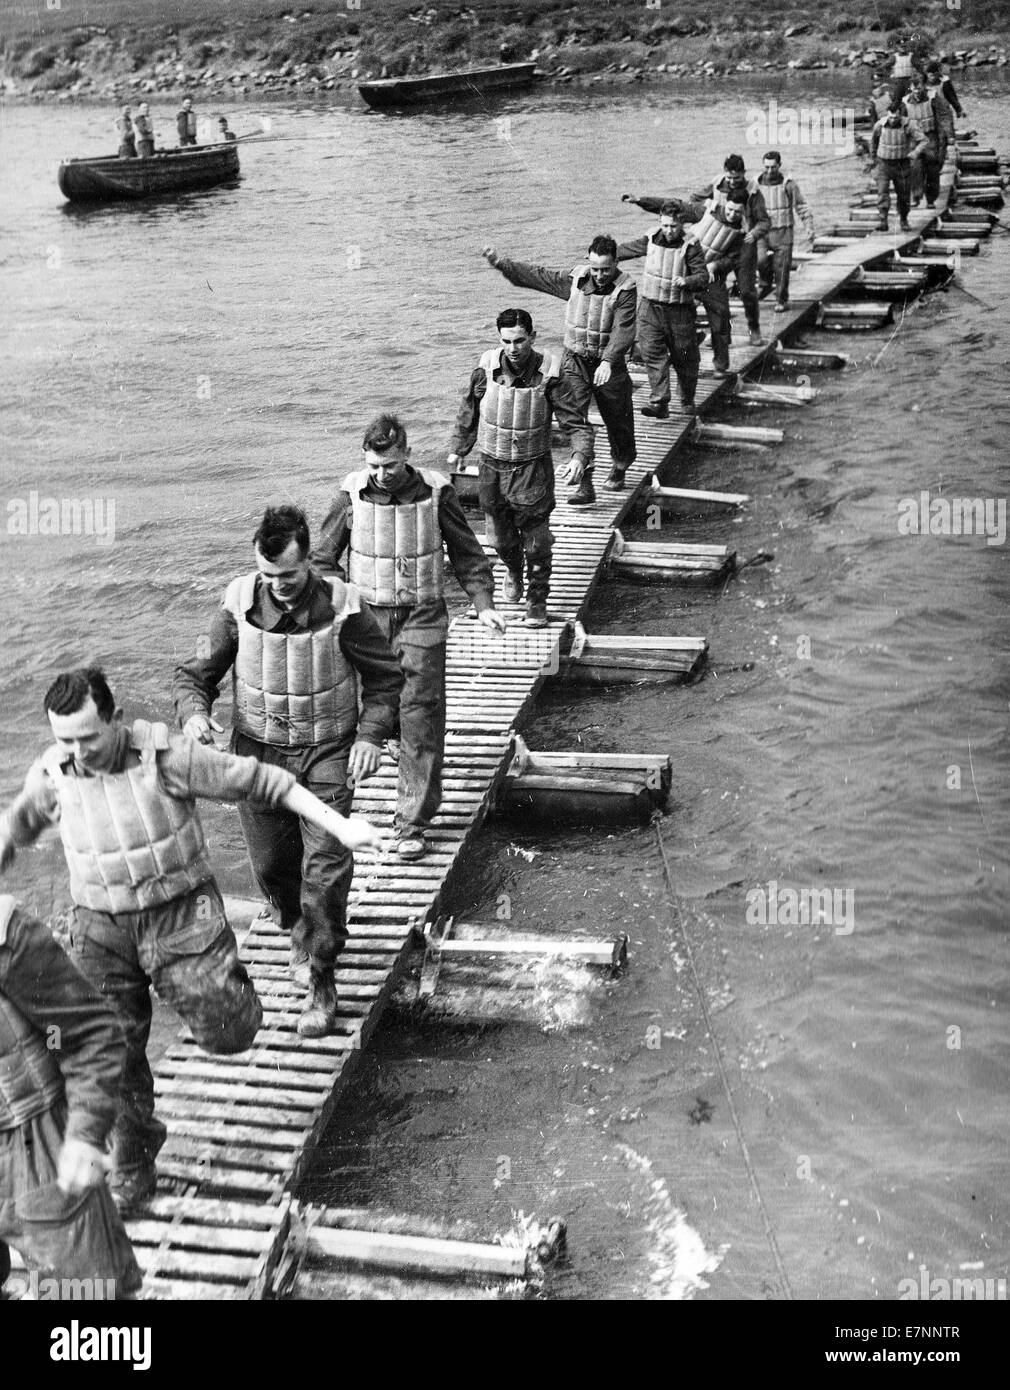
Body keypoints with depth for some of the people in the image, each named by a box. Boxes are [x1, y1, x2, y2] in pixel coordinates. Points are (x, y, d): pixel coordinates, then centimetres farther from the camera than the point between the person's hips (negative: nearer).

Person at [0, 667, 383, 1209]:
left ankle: (218, 976, 24)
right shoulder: (51, 774, -7)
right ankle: (130, 1169, 23)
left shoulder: (165, 755, -19)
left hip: (181, 911, -3)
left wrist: (340, 826, -12)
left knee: (229, 1033, -12)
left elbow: (260, 780, -13)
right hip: (101, 926, 3)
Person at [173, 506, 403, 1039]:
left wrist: (371, 735, -12)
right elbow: (195, 673, 2)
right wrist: (193, 713, -20)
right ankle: (300, 930, 45)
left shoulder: (341, 606, -14)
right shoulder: (239, 604, -10)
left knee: (326, 865, -11)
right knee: (271, 863, 12)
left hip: (327, 754, -2)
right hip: (257, 752, 2)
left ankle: (321, 983, 2)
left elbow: (385, 675, 0)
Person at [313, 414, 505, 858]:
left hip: (421, 620, -2)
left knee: (420, 718, -5)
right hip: (366, 618, 2)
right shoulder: (352, 495, -3)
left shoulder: (435, 492, -6)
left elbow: (466, 553, 4)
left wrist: (483, 603, -7)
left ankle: (412, 823, 0)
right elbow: (324, 558, 7)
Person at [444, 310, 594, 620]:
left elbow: (576, 423, -11)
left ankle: (537, 601, 22)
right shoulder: (486, 369, -9)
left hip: (533, 469, -2)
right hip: (492, 466, 3)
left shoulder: (550, 375, -15)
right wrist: (458, 449, 19)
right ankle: (513, 572, 49)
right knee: (500, 536, 17)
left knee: (536, 542, 2)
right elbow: (469, 411, 9)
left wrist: (580, 456, -29)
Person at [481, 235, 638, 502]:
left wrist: (608, 361, -43)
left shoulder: (625, 290, -15)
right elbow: (537, 276, 6)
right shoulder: (576, 279, -2)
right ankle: (584, 482, -16)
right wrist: (500, 262, 2)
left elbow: (623, 330, -28)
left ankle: (620, 467, 42)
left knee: (617, 419, 13)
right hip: (575, 360, 2)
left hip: (608, 363, -2)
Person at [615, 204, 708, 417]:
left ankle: (687, 401, 31)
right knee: (652, 354, -11)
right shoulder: (651, 240, 1)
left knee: (684, 358, 9)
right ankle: (659, 403, -14)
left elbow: (703, 278, -18)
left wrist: (686, 281, -38)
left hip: (680, 311, -3)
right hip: (650, 307, 3)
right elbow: (628, 249, 18)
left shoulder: (690, 247, -12)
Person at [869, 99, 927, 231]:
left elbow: (924, 140, -17)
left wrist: (915, 152, -36)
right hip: (884, 164, 0)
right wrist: (872, 155, 27)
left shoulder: (908, 125, -17)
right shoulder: (880, 125, -11)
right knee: (883, 192, -19)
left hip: (902, 164, 0)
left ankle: (903, 219, 35)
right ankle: (882, 222, -26)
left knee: (904, 195, 9)